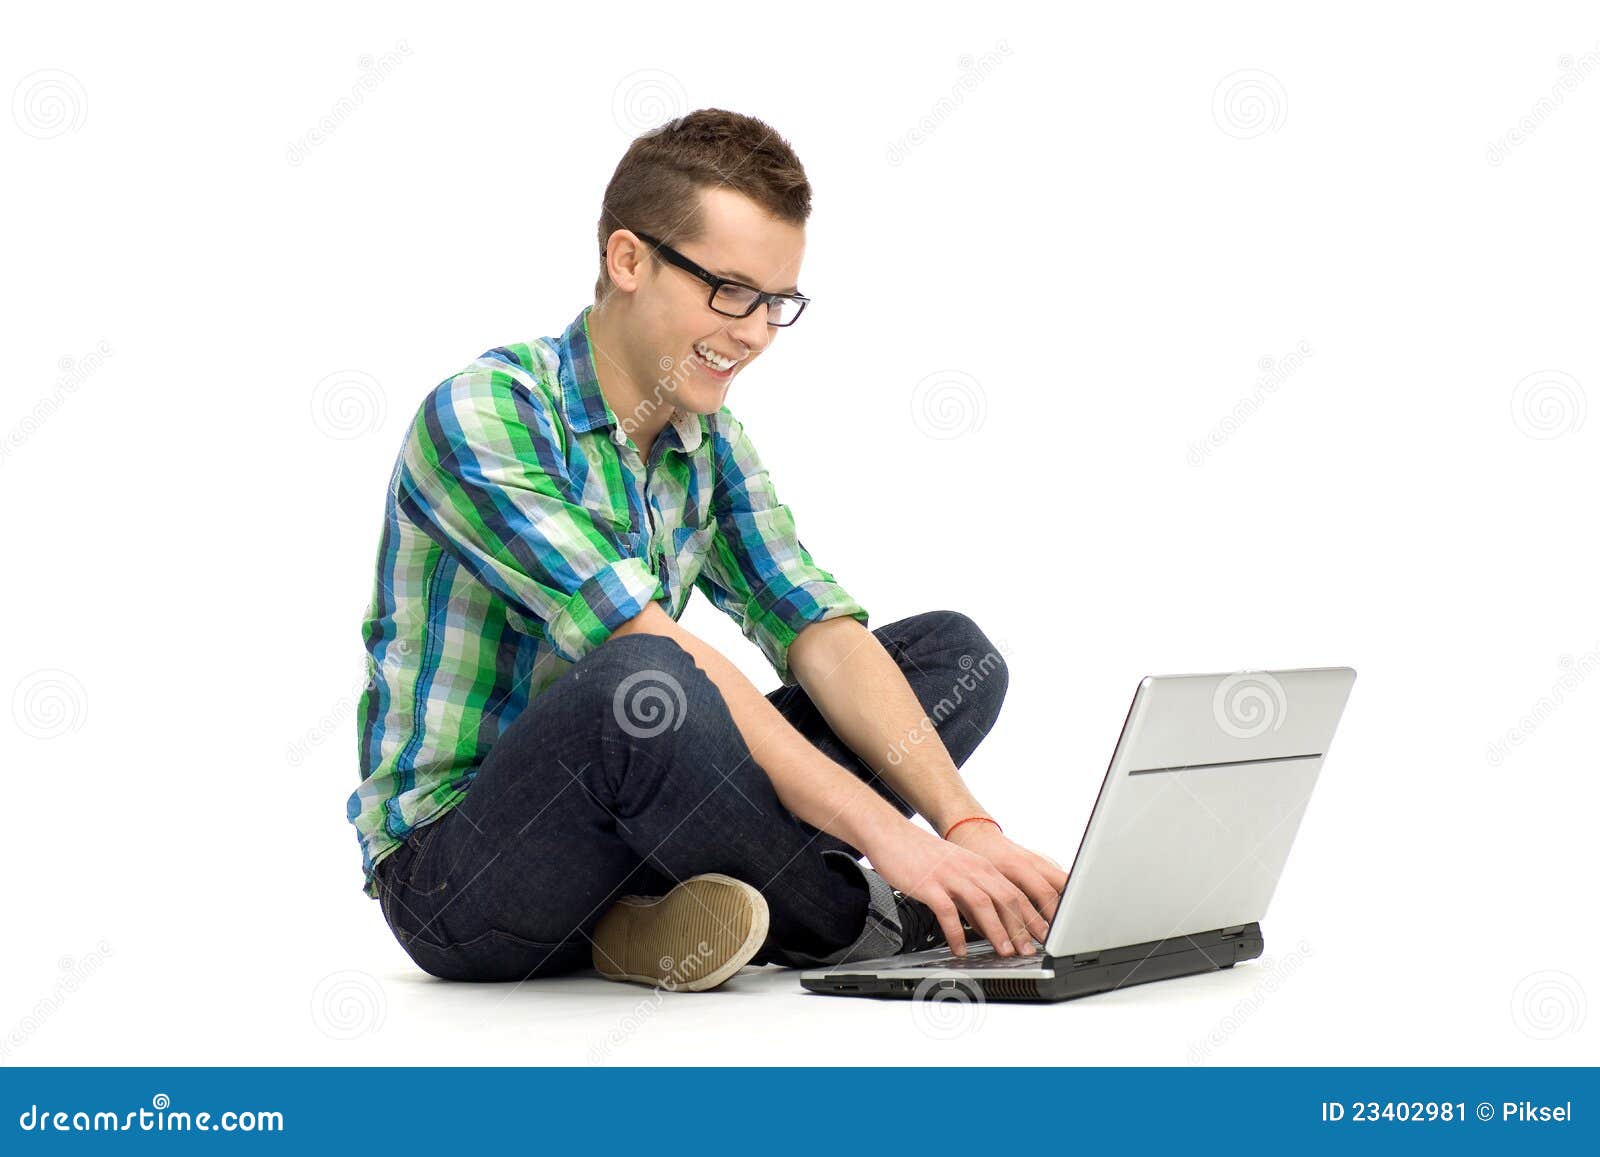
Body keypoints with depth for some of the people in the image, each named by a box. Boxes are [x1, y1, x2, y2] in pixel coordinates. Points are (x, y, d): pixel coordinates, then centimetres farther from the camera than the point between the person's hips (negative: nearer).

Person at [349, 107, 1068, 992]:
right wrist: (884, 833, -32)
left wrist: (967, 824, -20)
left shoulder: (708, 441, 6)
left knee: (953, 651, 0)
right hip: (453, 875, -7)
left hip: (622, 831, 7)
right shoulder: (479, 419, -18)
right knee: (635, 683, -39)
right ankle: (861, 925, -11)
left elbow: (821, 637, -4)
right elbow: (644, 649, -28)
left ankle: (671, 916, -17)